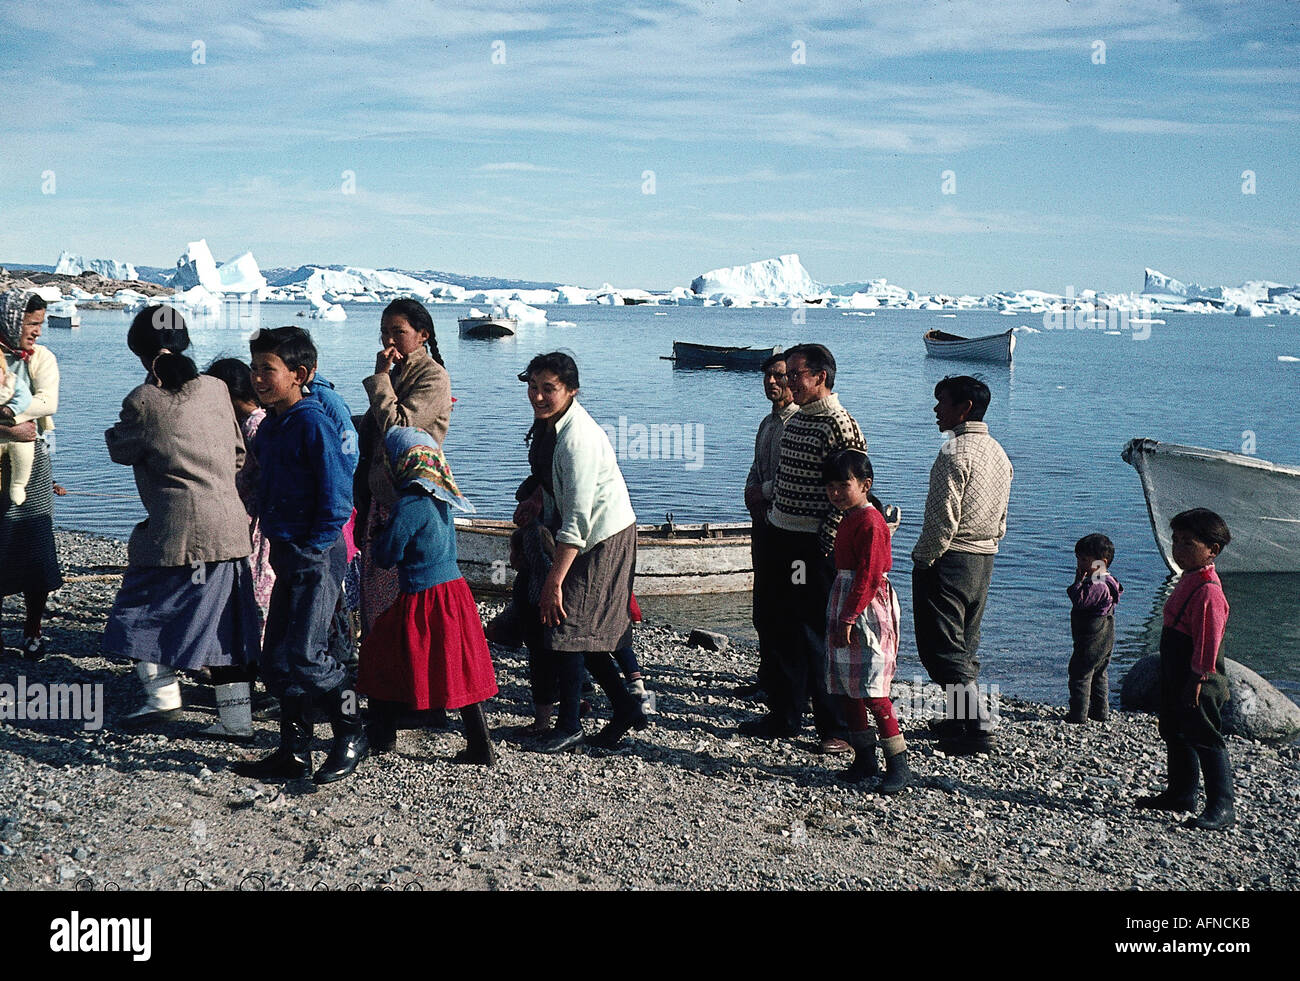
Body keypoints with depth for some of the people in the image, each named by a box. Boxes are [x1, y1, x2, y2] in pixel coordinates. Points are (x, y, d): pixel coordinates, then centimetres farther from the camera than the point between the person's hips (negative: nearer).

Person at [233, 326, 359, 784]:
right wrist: (280, 544, 14)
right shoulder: (269, 426, 12)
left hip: (316, 556, -9)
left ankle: (351, 735, 9)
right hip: (286, 554, 9)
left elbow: (337, 494, -17)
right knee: (275, 658, 9)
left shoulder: (313, 423, -14)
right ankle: (294, 752, 18)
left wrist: (313, 549, -14)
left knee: (303, 655, -11)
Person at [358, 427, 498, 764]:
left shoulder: (409, 506, -16)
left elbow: (386, 555, -11)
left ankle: (382, 739, 21)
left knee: (382, 659, 12)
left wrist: (378, 539, 10)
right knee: (462, 666, 9)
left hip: (422, 599, -7)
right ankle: (481, 746, 8)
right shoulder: (441, 499, 8)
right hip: (454, 589, 7)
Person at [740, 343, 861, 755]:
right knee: (786, 631, 16)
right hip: (782, 536, 9)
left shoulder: (840, 427, -15)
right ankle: (784, 715, 29)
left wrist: (826, 549, -21)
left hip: (814, 546, -9)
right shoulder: (795, 420, 12)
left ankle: (838, 728, 9)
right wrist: (771, 509, 17)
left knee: (818, 636, -3)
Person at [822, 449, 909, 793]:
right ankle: (864, 758, 22)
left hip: (867, 609, -10)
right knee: (846, 687, 12)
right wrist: (842, 617, 16)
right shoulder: (847, 519, 13)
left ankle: (899, 764, -1)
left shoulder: (870, 523, -16)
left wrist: (849, 618, -21)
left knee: (872, 691, -9)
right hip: (844, 605, 10)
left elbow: (868, 577, -20)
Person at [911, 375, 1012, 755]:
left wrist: (922, 560, -11)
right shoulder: (998, 452, 12)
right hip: (985, 559, 9)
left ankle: (978, 727, -7)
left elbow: (943, 519, -21)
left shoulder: (955, 452, -17)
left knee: (941, 647, -4)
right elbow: (1000, 520, 16)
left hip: (949, 557, -9)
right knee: (964, 645, 17)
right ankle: (959, 718, 23)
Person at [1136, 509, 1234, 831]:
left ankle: (1221, 808, 1)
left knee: (1207, 741, -5)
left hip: (1197, 682, -11)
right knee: (1176, 735, 20)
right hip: (1176, 676, 11)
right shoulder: (1187, 580, 11)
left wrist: (1197, 678, -21)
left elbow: (1208, 642, -23)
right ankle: (1180, 793, 35)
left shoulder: (1208, 590, -22)